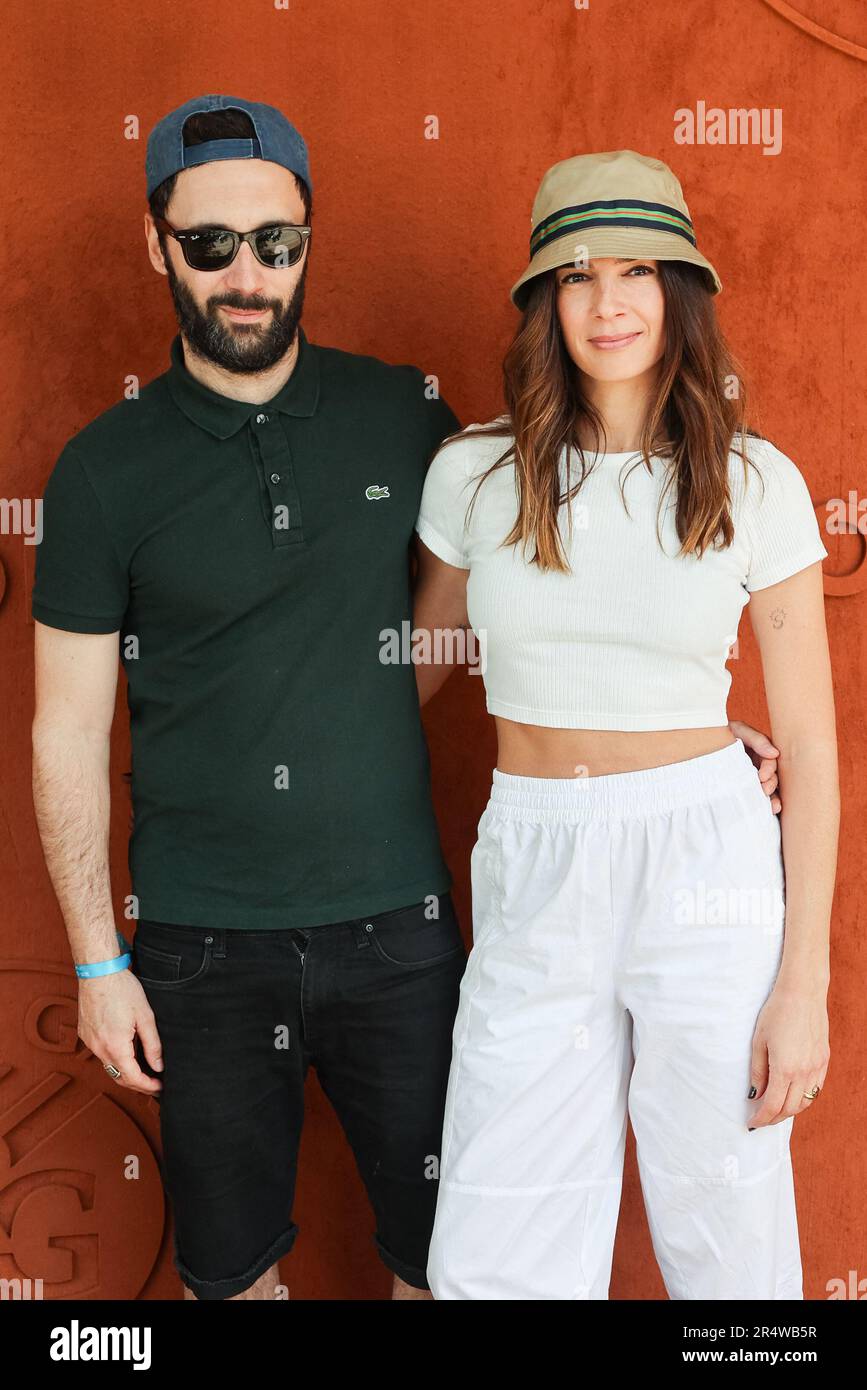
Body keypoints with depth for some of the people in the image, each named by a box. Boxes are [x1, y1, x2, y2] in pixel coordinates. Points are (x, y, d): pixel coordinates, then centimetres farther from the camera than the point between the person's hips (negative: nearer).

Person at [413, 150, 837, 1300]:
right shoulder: (475, 475, 0)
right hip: (532, 876, 2)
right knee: (492, 1263, 8)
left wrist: (804, 982, -4)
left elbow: (810, 744, -1)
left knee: (726, 1245, 11)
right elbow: (414, 672, 15)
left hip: (707, 867, -1)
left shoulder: (756, 484, -3)